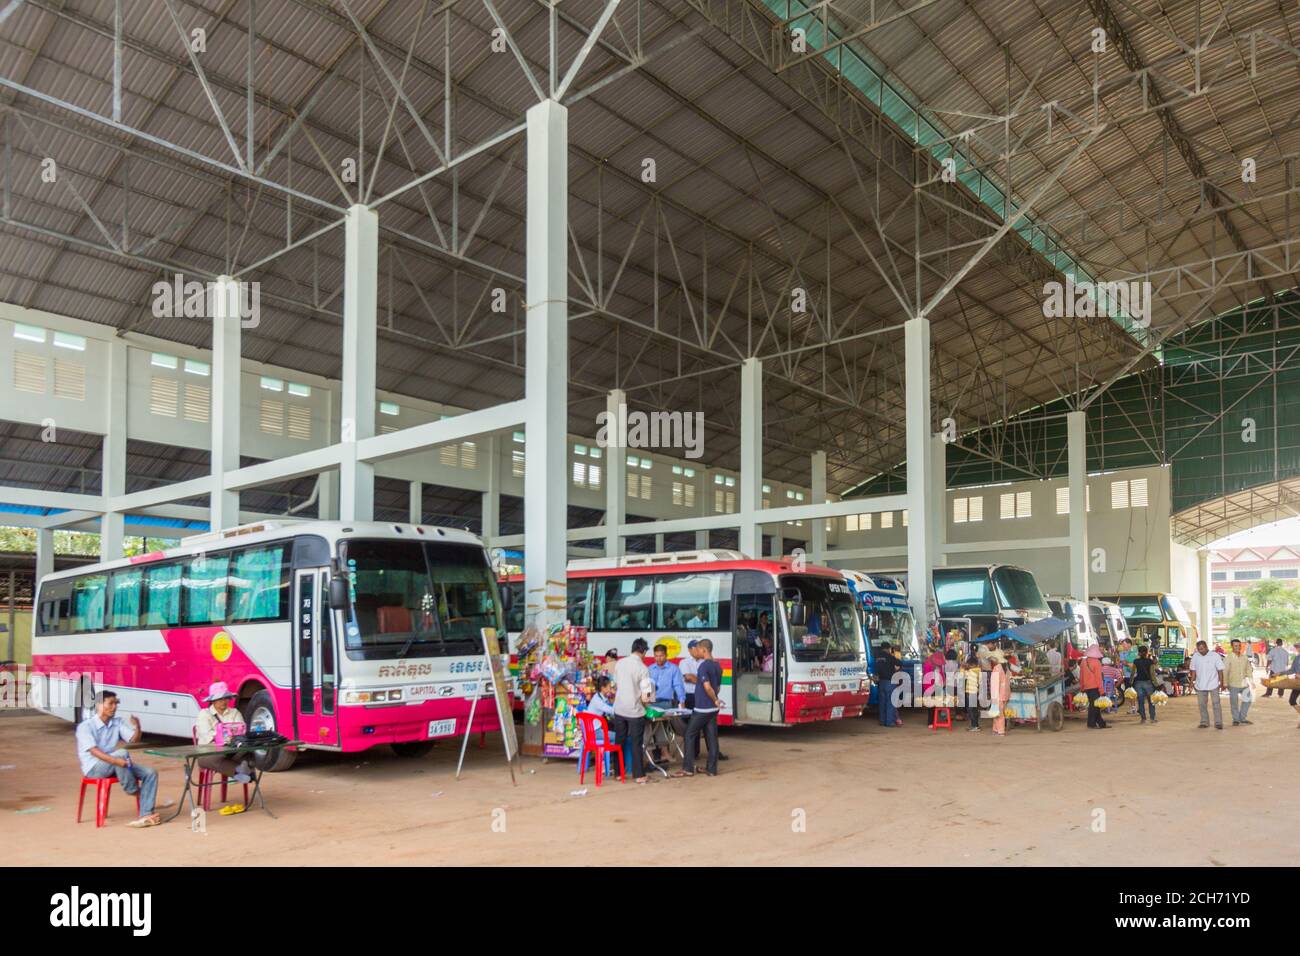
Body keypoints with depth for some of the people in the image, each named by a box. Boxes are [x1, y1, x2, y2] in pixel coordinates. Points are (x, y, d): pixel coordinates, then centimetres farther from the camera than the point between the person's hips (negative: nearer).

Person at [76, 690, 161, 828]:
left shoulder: (117, 722, 7)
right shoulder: (85, 726, -11)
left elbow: (133, 739, 1)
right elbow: (93, 751, -24)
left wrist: (137, 727, -22)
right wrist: (115, 760, -38)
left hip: (114, 765, 7)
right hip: (94, 767, -6)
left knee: (150, 773, -14)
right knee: (122, 753, -36)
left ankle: (146, 815, -22)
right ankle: (133, 790, -14)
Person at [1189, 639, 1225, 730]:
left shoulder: (1215, 656, -7)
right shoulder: (1195, 656, 2)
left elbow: (1220, 670, -4)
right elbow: (1194, 670, 9)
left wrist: (1221, 683, -6)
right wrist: (1192, 682, 5)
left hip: (1213, 684, -3)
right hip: (1200, 685, 3)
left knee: (1216, 704, -4)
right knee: (1202, 705, 9)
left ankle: (1218, 723, 0)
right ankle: (1204, 722, 18)